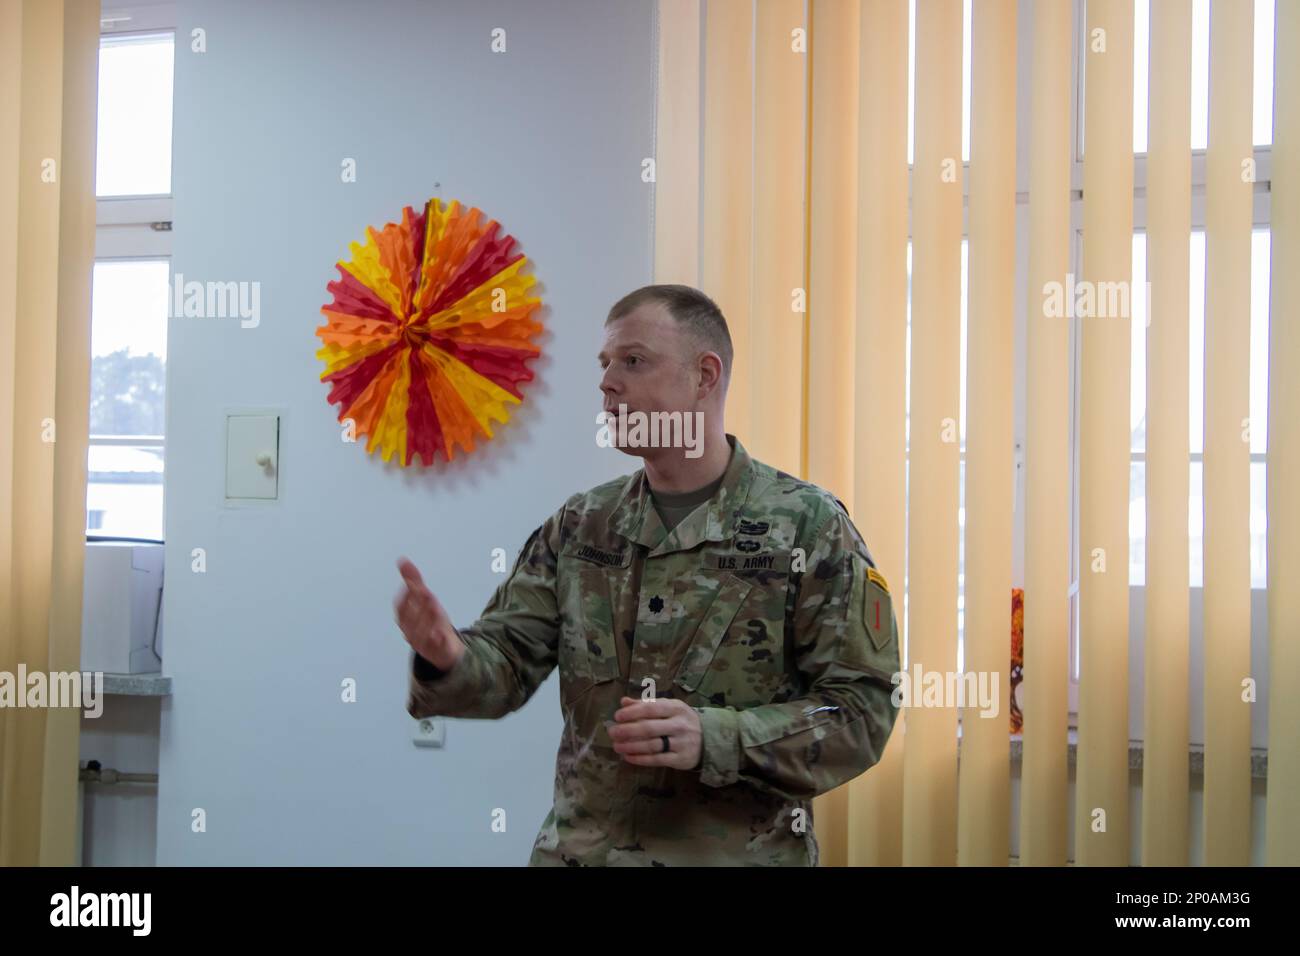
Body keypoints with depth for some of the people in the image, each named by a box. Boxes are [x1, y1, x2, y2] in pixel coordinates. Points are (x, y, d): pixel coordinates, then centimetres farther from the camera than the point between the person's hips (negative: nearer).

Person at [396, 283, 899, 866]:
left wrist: (714, 738, -25)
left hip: (738, 853, -4)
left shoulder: (810, 528, -9)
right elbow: (506, 664, 1)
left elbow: (860, 712, -12)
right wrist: (449, 659, -22)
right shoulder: (579, 526, 4)